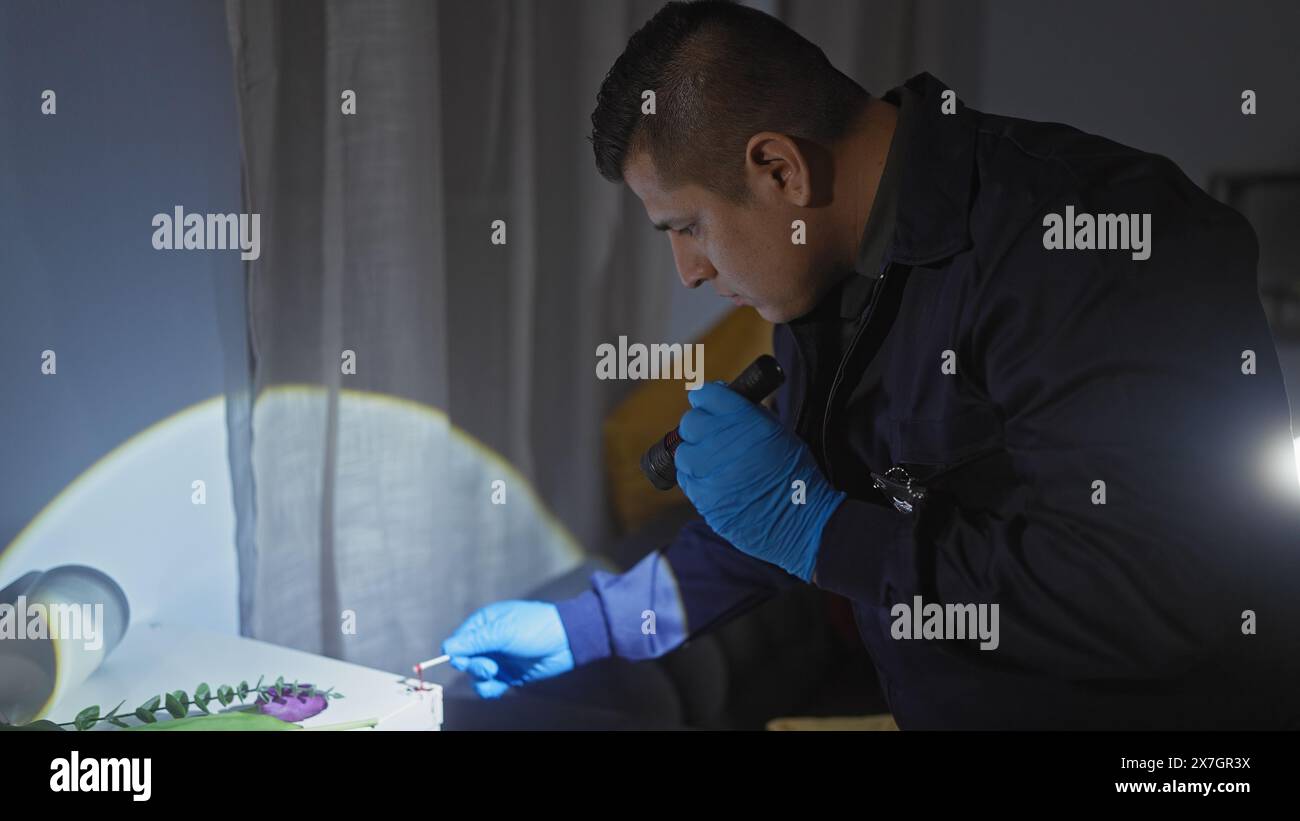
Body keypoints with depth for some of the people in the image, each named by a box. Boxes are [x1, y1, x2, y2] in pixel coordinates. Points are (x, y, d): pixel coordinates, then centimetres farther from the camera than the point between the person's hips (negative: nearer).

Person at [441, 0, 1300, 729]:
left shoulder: (1081, 237, -22)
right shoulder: (839, 277, 6)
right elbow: (775, 518, 19)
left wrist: (819, 529, -21)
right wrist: (582, 627, 19)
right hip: (932, 706, 7)